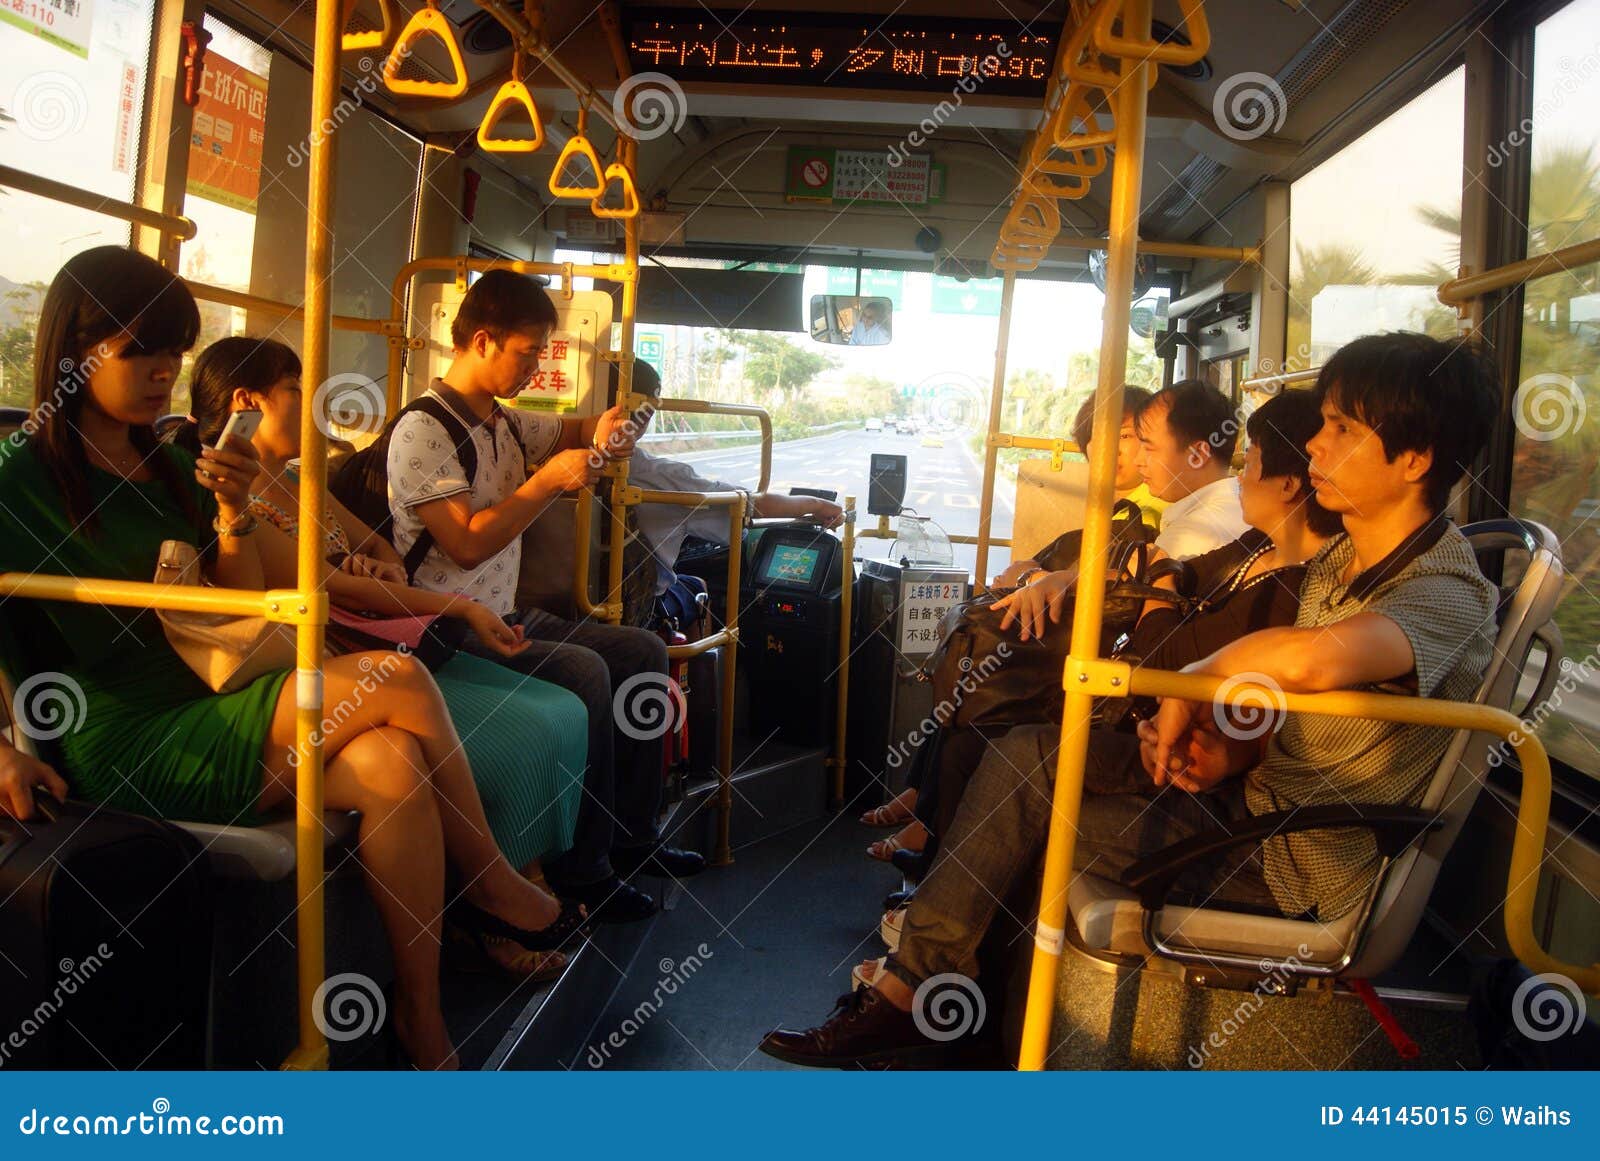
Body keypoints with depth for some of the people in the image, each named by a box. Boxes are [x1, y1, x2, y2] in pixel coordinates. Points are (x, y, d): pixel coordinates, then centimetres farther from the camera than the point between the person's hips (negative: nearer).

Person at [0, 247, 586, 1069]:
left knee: (391, 765, -24)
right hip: (126, 747, -7)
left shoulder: (164, 466, 14)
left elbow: (240, 603, 14)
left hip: (206, 715, 7)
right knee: (397, 680, -25)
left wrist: (232, 514, -4)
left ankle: (423, 1030, -14)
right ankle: (489, 882, -5)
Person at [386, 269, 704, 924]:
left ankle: (633, 838, 11)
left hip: (507, 618, 10)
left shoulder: (505, 422, 13)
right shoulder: (423, 431, -13)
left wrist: (602, 431, 5)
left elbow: (570, 432, 31)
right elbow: (467, 544, -21)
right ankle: (584, 874, -19)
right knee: (582, 671, -30)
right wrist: (549, 482, -18)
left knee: (644, 652, 5)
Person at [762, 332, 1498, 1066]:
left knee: (1037, 840, -7)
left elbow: (1310, 657, -46)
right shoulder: (1339, 559, 7)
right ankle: (910, 986, 2)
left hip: (1295, 869, -8)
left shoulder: (1447, 595, -22)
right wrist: (1227, 750, -10)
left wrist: (1191, 682, -27)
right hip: (1254, 791, 8)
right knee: (1021, 757, -3)